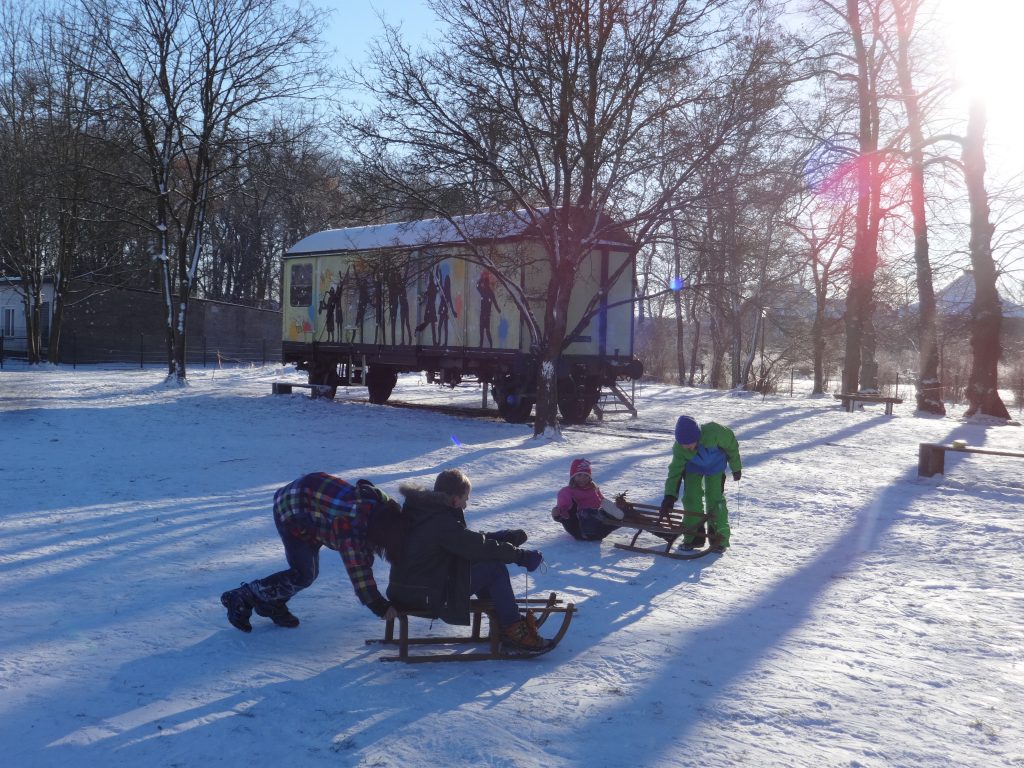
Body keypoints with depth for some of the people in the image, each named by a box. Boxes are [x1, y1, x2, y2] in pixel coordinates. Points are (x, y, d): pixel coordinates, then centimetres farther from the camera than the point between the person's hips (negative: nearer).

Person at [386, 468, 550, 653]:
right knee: (494, 568, -6)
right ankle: (514, 630, 1)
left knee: (482, 562, 18)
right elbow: (481, 546, -19)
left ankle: (501, 619, 19)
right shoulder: (441, 523, -20)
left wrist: (508, 537, 11)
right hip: (427, 598, -10)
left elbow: (470, 539, 15)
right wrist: (521, 555, -9)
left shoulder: (419, 511, 10)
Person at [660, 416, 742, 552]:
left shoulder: (714, 432, -39)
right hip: (693, 468, 1)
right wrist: (670, 496, -35)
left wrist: (736, 468, -6)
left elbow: (731, 444, -19)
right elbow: (675, 470, -25)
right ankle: (693, 537, 7)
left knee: (715, 498, -10)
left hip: (715, 466, -1)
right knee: (691, 498, -8)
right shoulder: (679, 448, -32)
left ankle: (720, 538, 1)